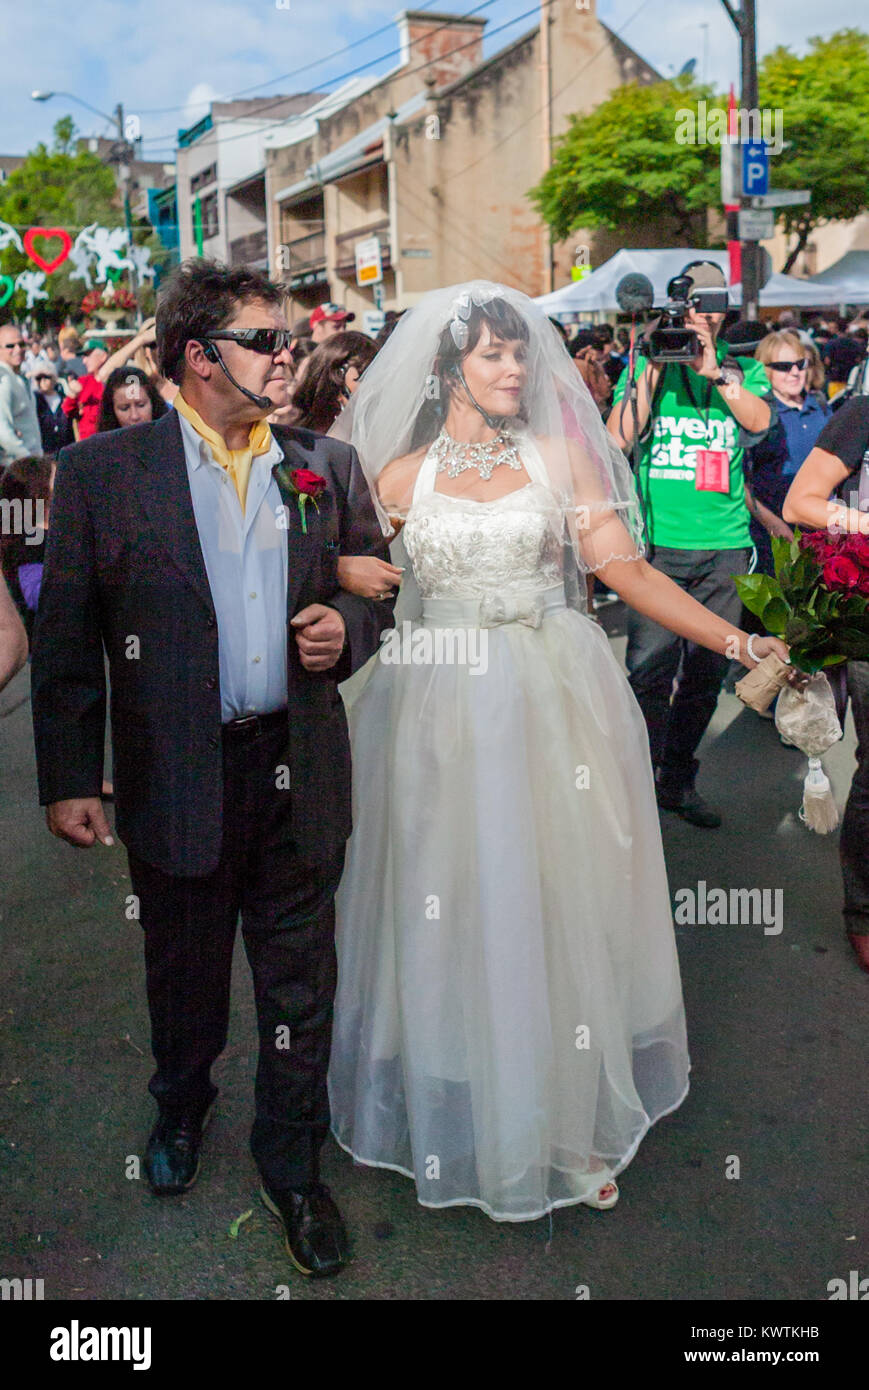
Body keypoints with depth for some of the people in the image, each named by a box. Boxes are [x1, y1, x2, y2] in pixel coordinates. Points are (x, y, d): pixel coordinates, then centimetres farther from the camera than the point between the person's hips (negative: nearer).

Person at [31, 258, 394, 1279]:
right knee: (182, 969, 21)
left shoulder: (327, 466, 3)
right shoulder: (102, 472, -6)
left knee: (299, 981, 13)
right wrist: (67, 778, -7)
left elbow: (377, 585, 12)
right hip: (176, 779, -1)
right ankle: (181, 1107, 50)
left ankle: (290, 1162, 34)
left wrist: (344, 628, -11)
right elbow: (65, 637, -5)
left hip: (298, 773, 2)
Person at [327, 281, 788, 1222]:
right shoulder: (403, 474, 8)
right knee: (453, 913, 6)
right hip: (443, 710, 0)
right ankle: (471, 1120, 24)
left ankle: (572, 1121, 21)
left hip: (551, 699, 0)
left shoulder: (560, 456, 6)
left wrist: (737, 641, -10)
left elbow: (623, 567, -1)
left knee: (558, 906, 5)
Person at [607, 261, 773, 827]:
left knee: (706, 674, 9)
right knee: (650, 672, -8)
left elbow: (759, 421, -7)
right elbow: (618, 438, -4)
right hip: (657, 544, -2)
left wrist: (713, 370, -15)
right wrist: (654, 369, -10)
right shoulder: (645, 362, 7)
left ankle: (679, 780, 23)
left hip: (724, 546, 3)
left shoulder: (743, 367, 12)